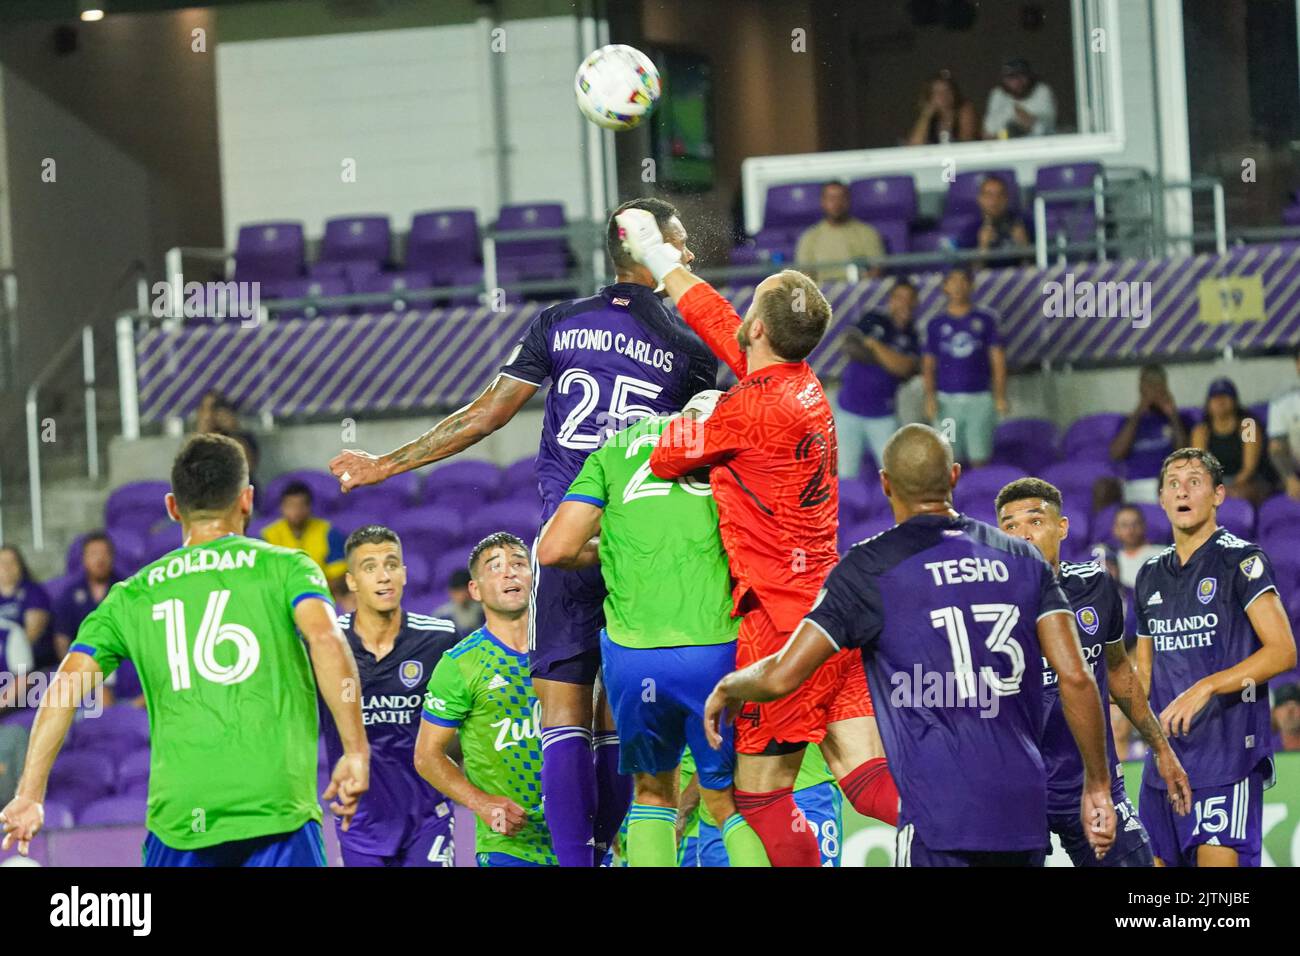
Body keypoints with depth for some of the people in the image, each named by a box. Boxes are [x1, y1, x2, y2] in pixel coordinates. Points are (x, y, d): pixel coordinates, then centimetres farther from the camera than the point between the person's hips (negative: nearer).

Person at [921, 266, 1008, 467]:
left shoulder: (986, 320, 8)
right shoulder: (936, 324, 10)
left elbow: (998, 360, 7)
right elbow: (928, 365, 10)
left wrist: (1000, 396, -3)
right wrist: (930, 397, -4)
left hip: (979, 398, 0)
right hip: (947, 399, 0)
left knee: (980, 458, -2)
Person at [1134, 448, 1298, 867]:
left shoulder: (1240, 560, -5)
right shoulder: (1151, 574, 16)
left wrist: (1206, 688, -22)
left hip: (1229, 754, -7)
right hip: (1164, 760, 7)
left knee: (1218, 868, -16)